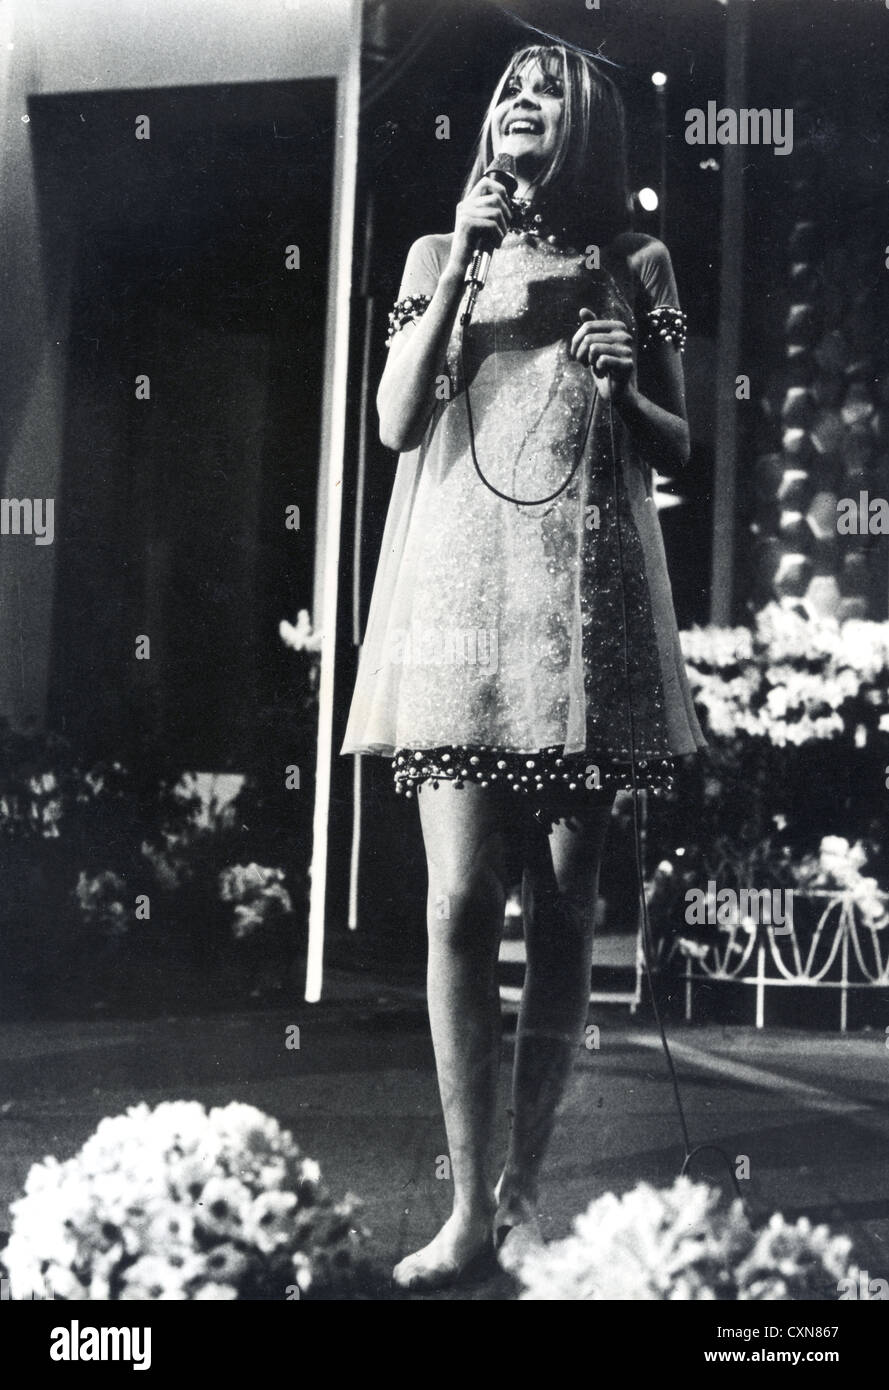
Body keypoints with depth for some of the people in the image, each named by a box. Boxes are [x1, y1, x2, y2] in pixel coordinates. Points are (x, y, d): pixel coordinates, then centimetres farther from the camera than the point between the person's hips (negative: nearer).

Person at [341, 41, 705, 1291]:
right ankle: (468, 1208, -5)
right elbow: (396, 423, 2)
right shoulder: (439, 256, 14)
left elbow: (678, 449, 15)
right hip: (459, 594, 0)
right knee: (461, 901, -9)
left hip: (585, 604, 0)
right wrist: (463, 262, -3)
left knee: (562, 906, 0)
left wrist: (623, 388, -6)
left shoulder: (633, 266, 12)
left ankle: (525, 1187, 10)